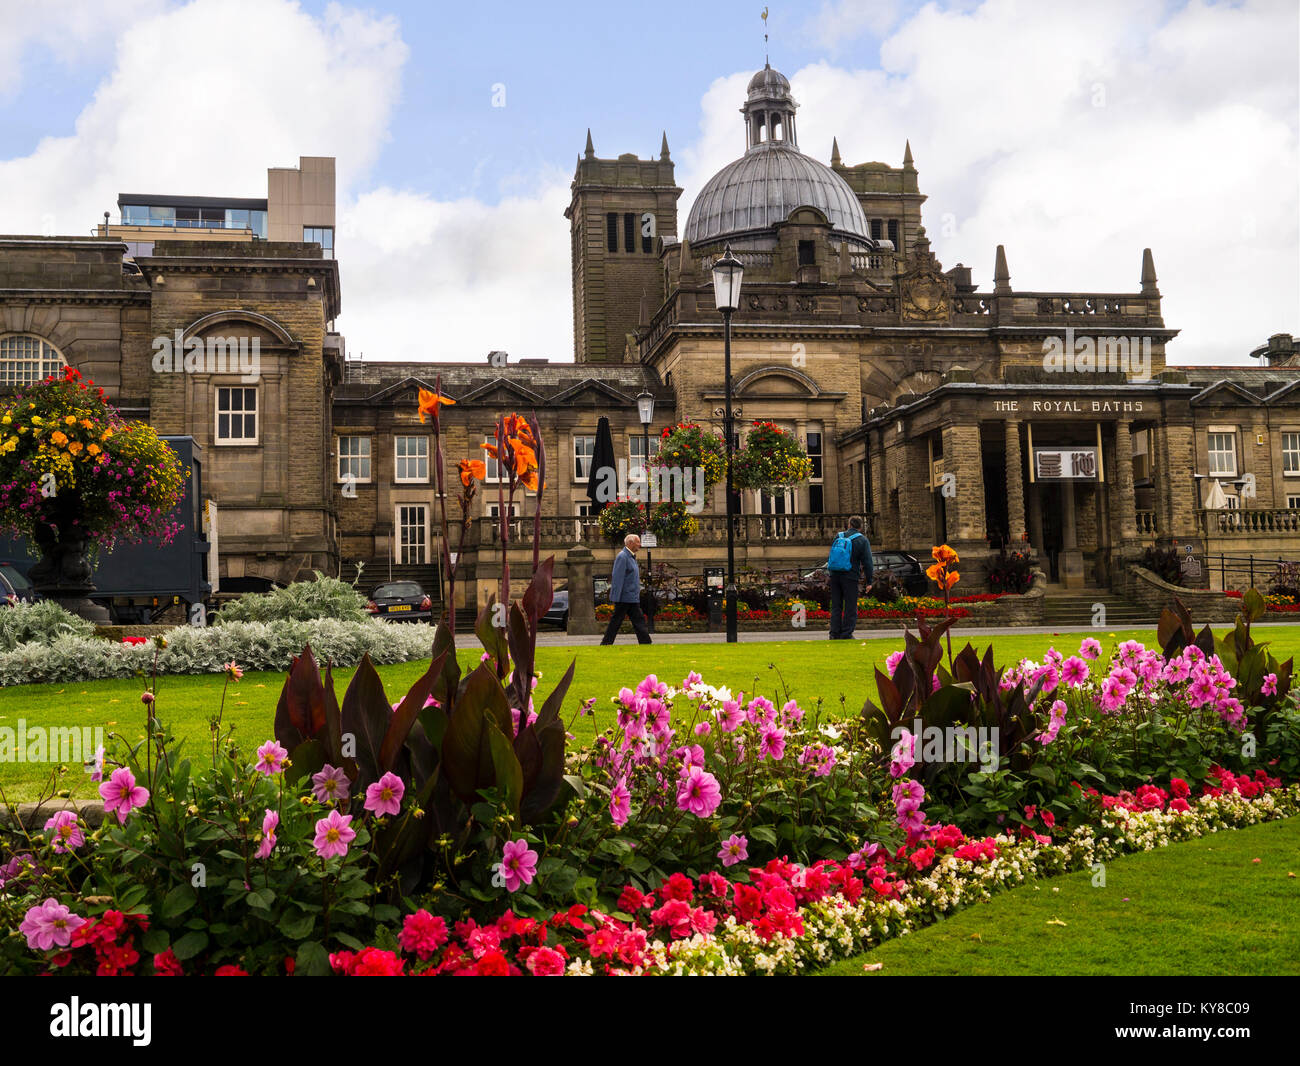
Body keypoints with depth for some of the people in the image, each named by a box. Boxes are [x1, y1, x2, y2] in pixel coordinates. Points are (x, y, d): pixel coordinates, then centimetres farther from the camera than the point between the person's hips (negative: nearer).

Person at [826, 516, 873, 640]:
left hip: (834, 575, 4)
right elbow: (867, 562, -4)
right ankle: (846, 635, 1)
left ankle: (834, 634, 7)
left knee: (836, 606, 10)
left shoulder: (838, 537, 10)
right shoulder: (862, 540, -2)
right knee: (850, 608, 3)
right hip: (850, 577, -4)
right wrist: (869, 581, 2)